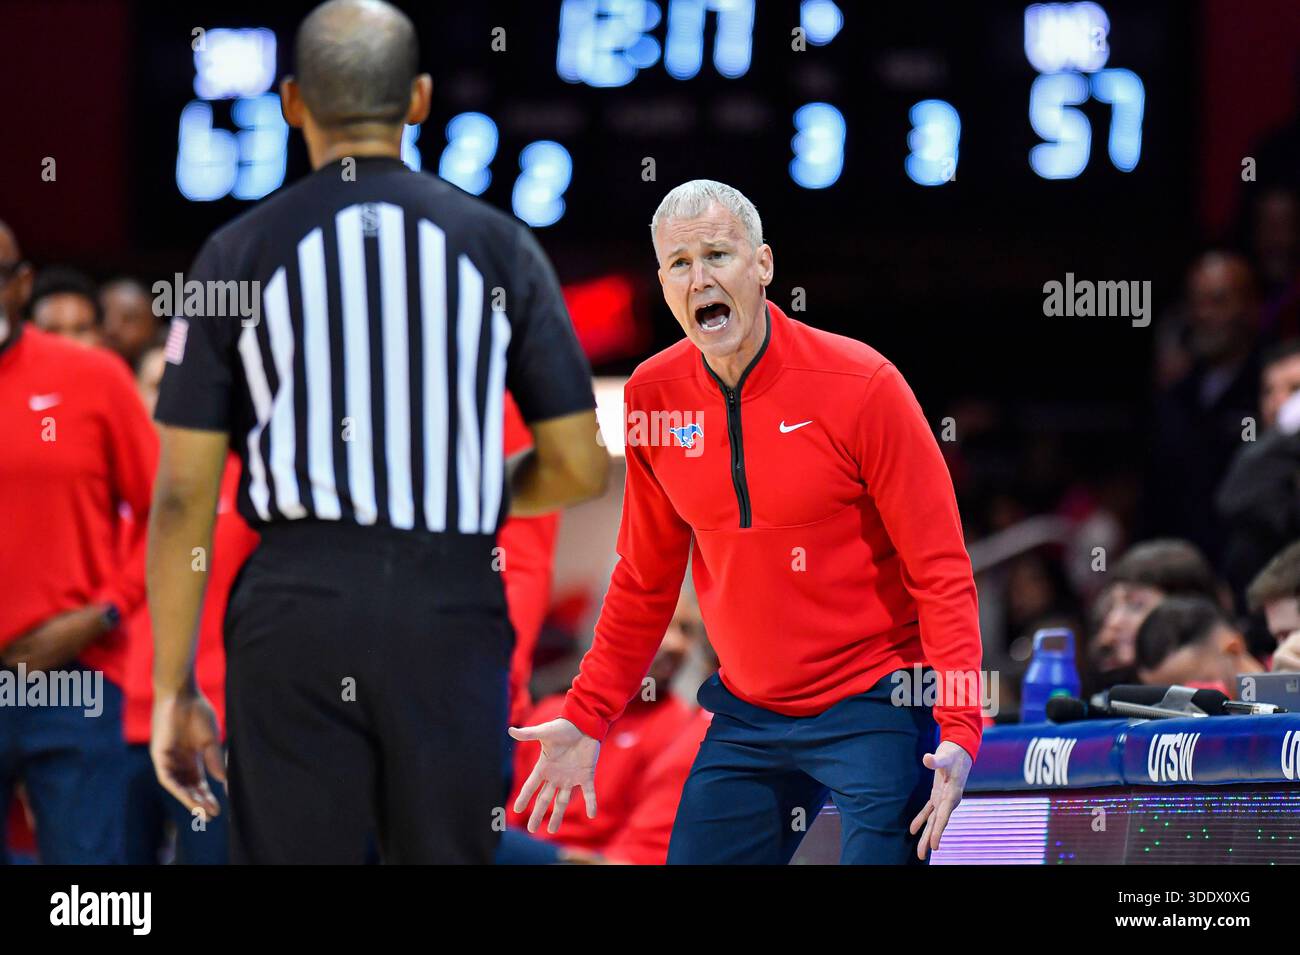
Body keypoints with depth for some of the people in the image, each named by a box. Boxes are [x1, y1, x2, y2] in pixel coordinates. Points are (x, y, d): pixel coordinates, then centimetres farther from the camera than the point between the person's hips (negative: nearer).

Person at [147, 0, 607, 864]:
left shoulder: (240, 253, 3)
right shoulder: (499, 246, 6)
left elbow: (185, 495, 2)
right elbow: (579, 469, 6)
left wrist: (172, 687, 7)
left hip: (295, 603, -1)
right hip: (453, 601, 1)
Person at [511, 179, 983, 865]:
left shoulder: (861, 385, -13)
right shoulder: (651, 397, 0)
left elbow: (940, 569, -11)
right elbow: (645, 579, 13)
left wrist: (958, 729, -20)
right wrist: (588, 717, 9)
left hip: (873, 708, -5)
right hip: (748, 720, 5)